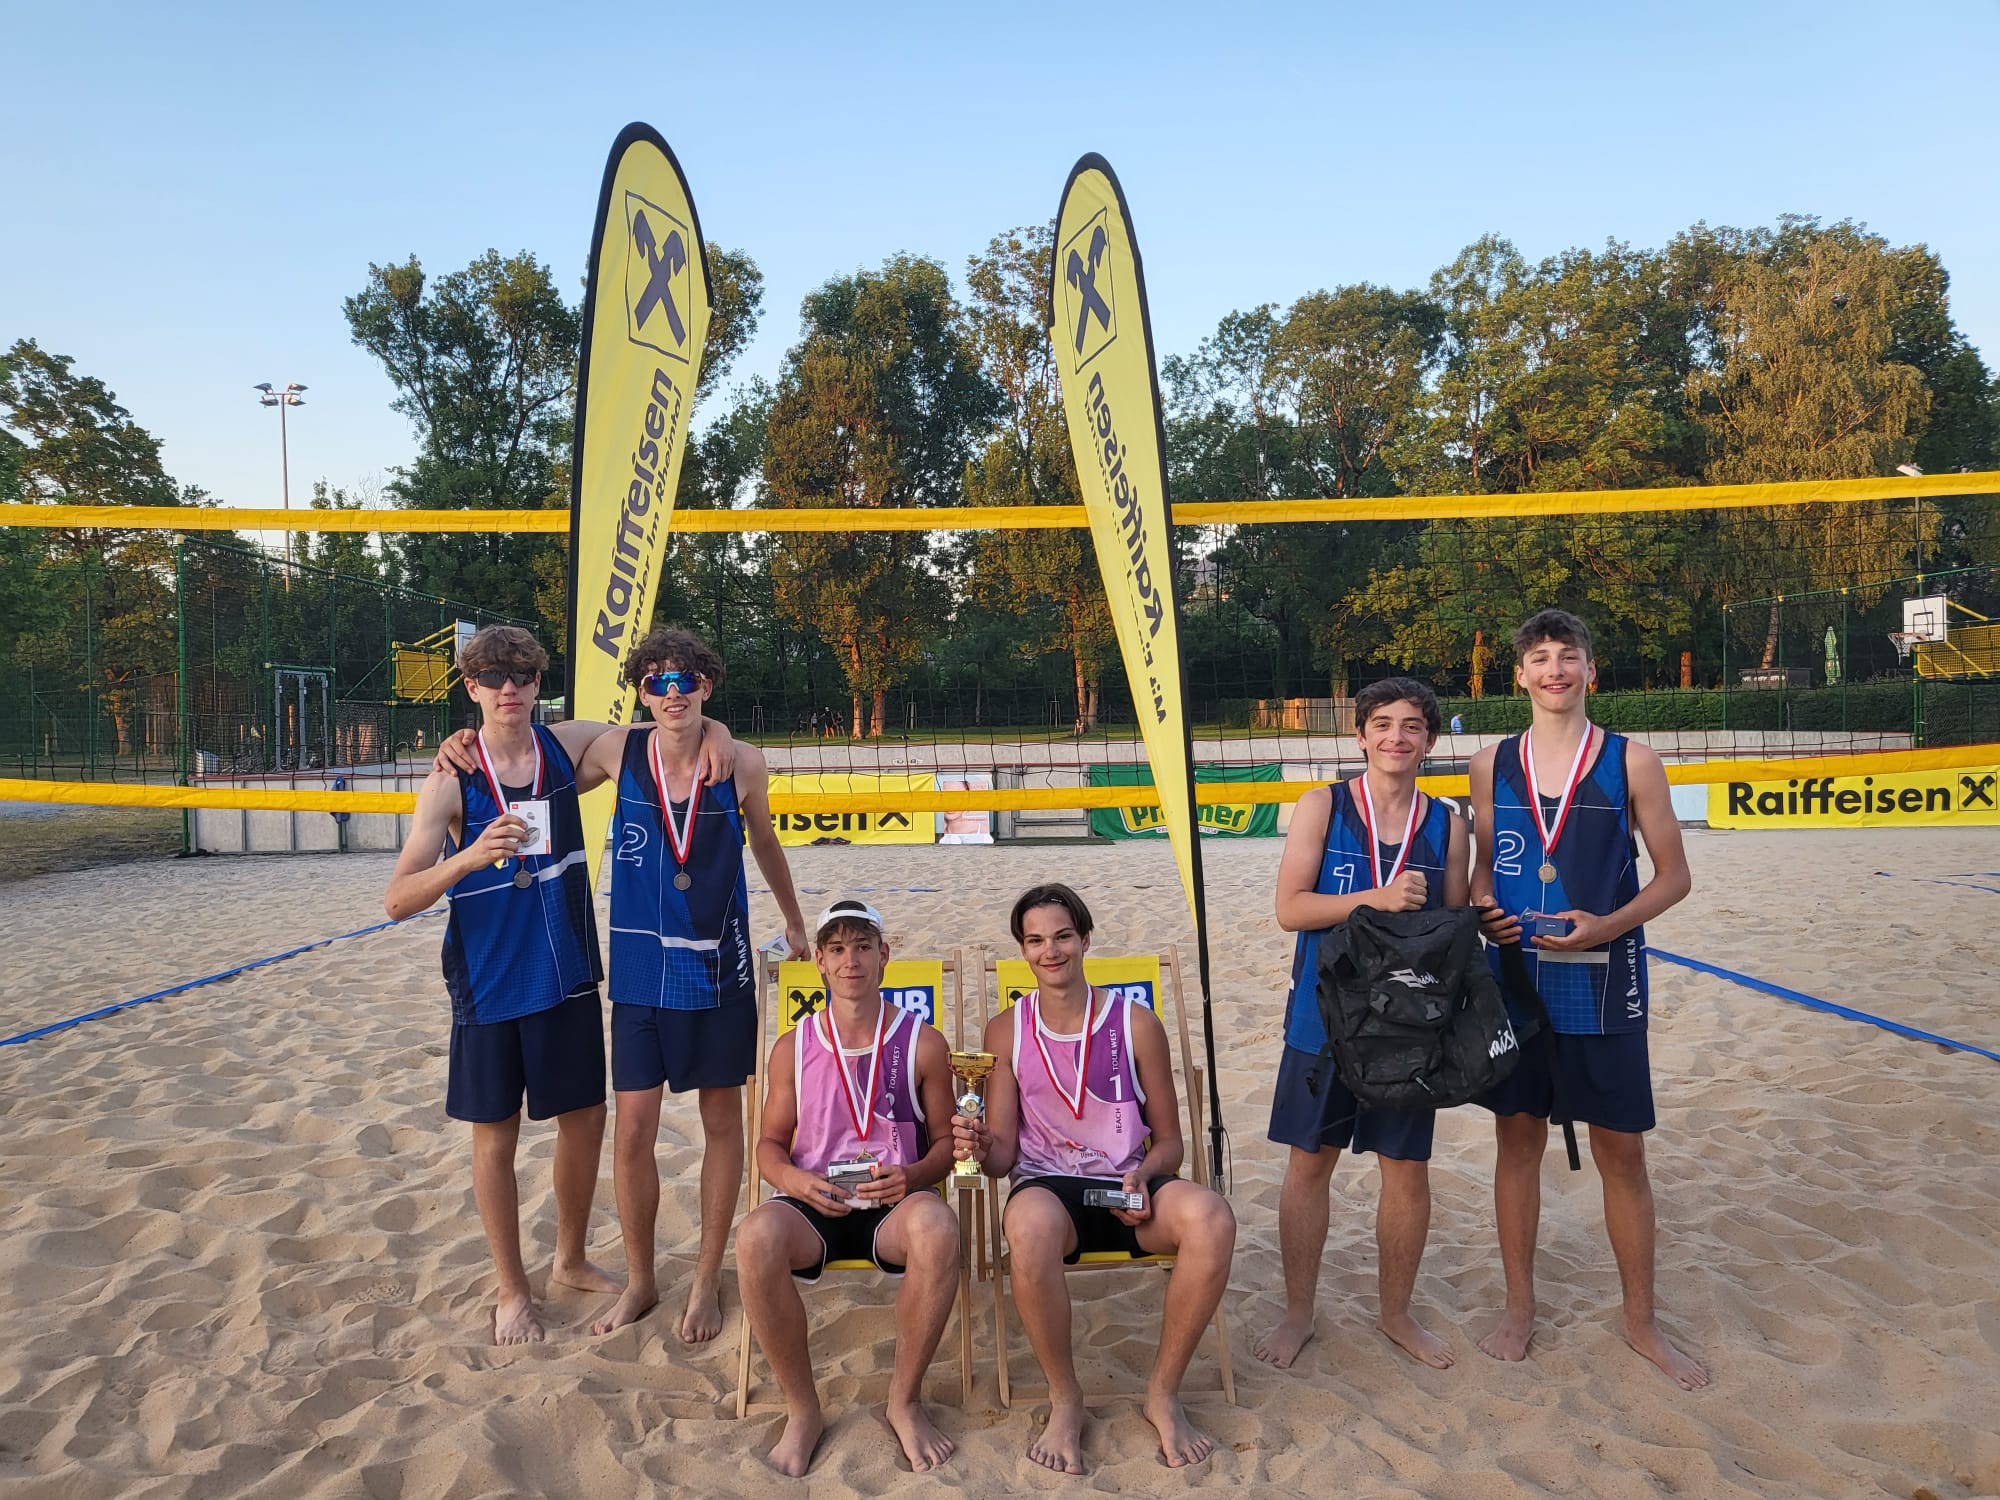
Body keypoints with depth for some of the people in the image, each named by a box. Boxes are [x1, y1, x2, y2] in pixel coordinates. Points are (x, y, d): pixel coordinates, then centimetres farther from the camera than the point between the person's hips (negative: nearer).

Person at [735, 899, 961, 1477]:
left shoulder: (922, 1043, 5)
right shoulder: (793, 1048, 8)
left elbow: (947, 1139, 7)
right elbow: (770, 1143, 11)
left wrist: (913, 1176, -15)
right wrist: (792, 1178, -12)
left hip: (894, 1206, -1)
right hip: (813, 1205, 1)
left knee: (937, 1227, -37)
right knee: (756, 1238, -34)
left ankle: (905, 1399, -11)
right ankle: (802, 1409, -10)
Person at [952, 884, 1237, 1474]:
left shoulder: (1136, 1022, 4)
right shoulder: (1006, 1031, 5)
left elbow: (1169, 1139, 9)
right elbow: (1003, 1155, 3)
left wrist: (1143, 1176, -13)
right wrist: (982, 1148, -21)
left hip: (1129, 1187, 1)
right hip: (1048, 1186, -1)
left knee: (1211, 1217, -33)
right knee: (1029, 1222, -40)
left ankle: (1163, 1394, -9)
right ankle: (1064, 1399, -14)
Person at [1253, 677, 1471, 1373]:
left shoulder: (1447, 825, 4)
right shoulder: (1323, 807, -2)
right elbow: (1290, 907, -10)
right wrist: (1377, 898, -22)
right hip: (1324, 1017, -1)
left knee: (1409, 1170, 9)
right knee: (1308, 1163, 8)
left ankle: (1396, 1312, 31)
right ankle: (1298, 1313, 26)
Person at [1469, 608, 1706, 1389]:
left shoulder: (1630, 762, -3)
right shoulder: (1492, 764, 5)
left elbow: (1673, 875, 0)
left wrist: (1611, 924, -16)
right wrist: (1482, 906, -8)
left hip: (1601, 982, -2)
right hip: (1514, 979, 2)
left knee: (1622, 1151, 7)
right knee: (1517, 1139, 11)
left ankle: (1641, 1321, 26)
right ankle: (1519, 1306, 27)